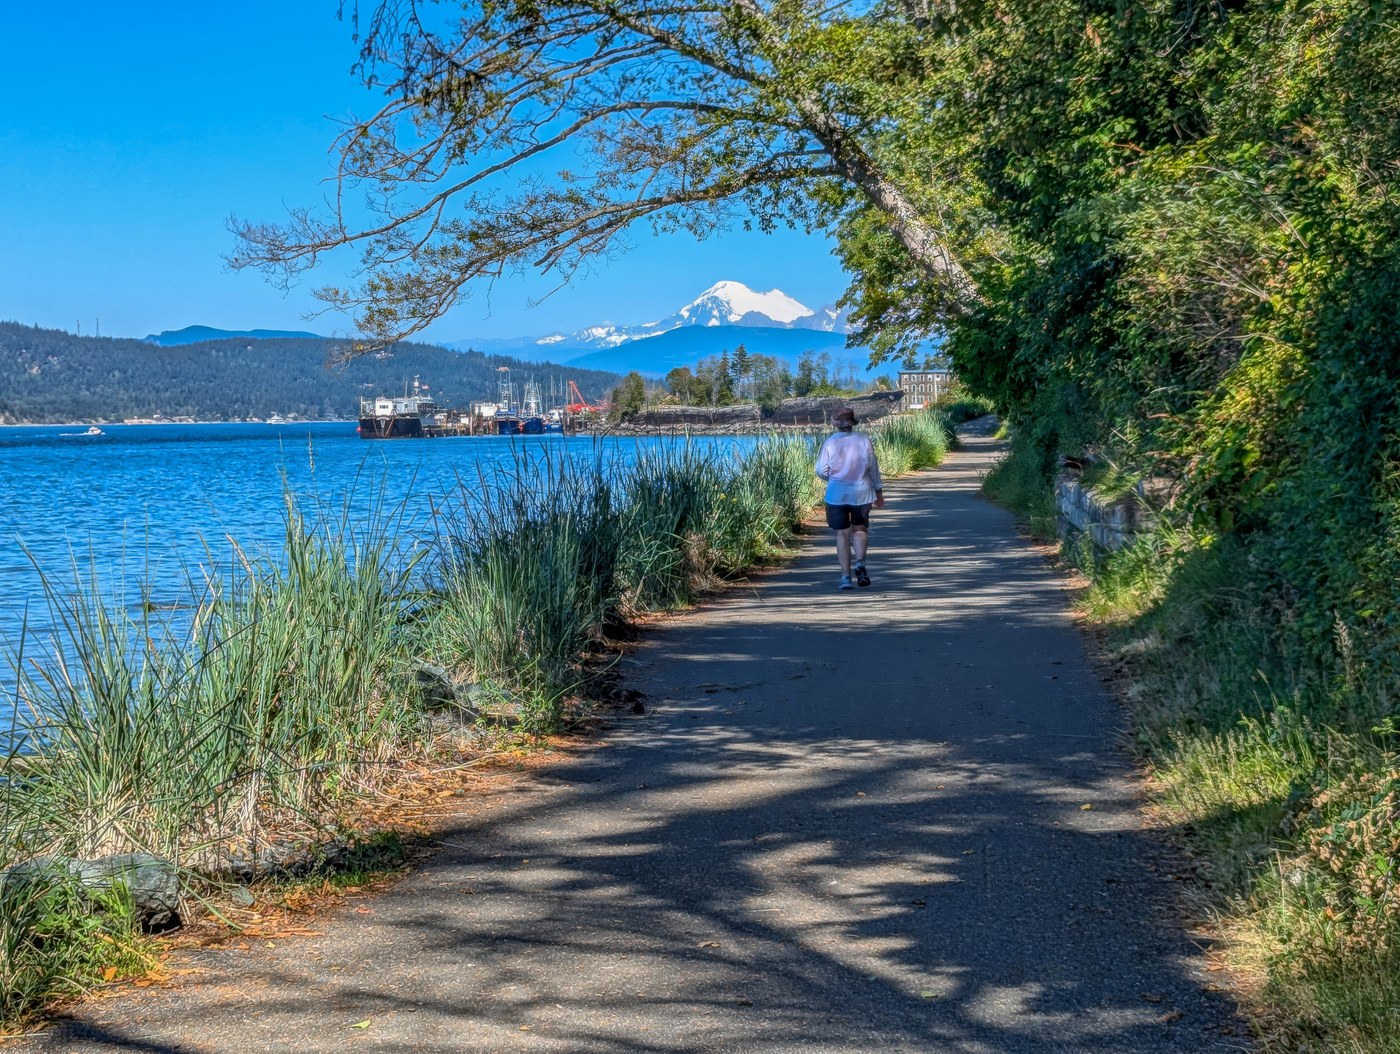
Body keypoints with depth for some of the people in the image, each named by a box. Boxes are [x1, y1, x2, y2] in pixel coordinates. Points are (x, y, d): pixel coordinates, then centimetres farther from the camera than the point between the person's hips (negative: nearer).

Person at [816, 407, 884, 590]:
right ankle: (860, 562, -11)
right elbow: (873, 468, 2)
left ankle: (846, 576, 3)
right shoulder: (864, 441, -3)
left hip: (836, 494, -1)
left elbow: (821, 471, -3)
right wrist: (879, 491, 13)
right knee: (860, 529, 15)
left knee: (842, 534, 6)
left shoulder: (829, 443, -6)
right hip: (861, 492, 1)